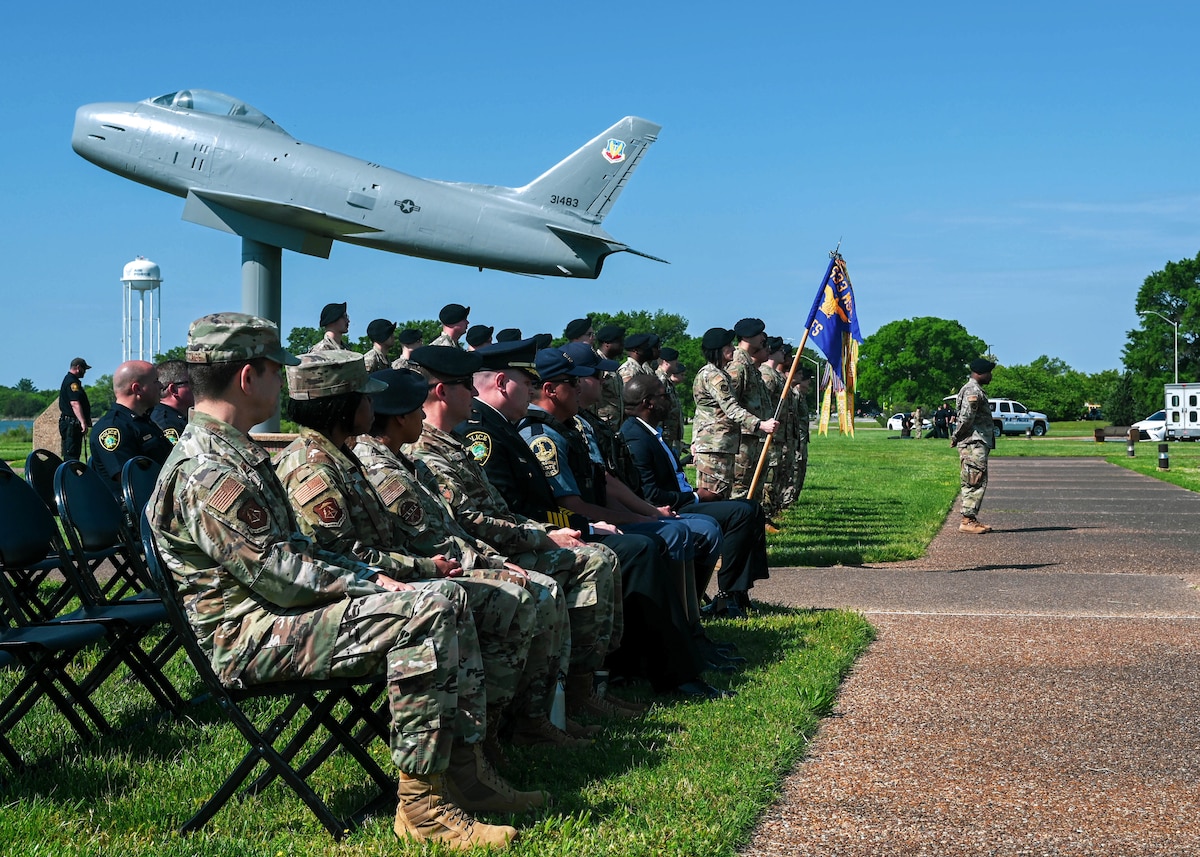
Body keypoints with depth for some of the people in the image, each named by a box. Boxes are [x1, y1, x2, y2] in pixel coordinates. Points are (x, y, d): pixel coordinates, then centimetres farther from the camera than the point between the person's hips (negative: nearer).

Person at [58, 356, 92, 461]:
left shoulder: (67, 380, 20)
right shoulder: (72, 382, -14)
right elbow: (75, 403, -26)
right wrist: (83, 422, -33)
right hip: (72, 424, -11)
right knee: (72, 456, -13)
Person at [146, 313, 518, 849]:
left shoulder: (234, 452, 16)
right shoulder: (208, 470, -20)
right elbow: (278, 575, -23)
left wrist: (366, 575, 8)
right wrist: (368, 584, -11)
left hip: (274, 614, 11)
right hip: (249, 637, -11)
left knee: (450, 601, 5)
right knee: (422, 615, -26)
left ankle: (464, 767, 4)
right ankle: (421, 806, -23)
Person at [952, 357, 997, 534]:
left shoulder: (976, 390, 21)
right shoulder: (973, 391, -14)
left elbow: (967, 418, 22)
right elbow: (966, 418, -21)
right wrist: (956, 437, -11)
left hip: (978, 444, 11)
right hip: (973, 444, -11)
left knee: (973, 483, 12)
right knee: (976, 482, -10)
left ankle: (971, 519, 16)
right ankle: (968, 521, -10)